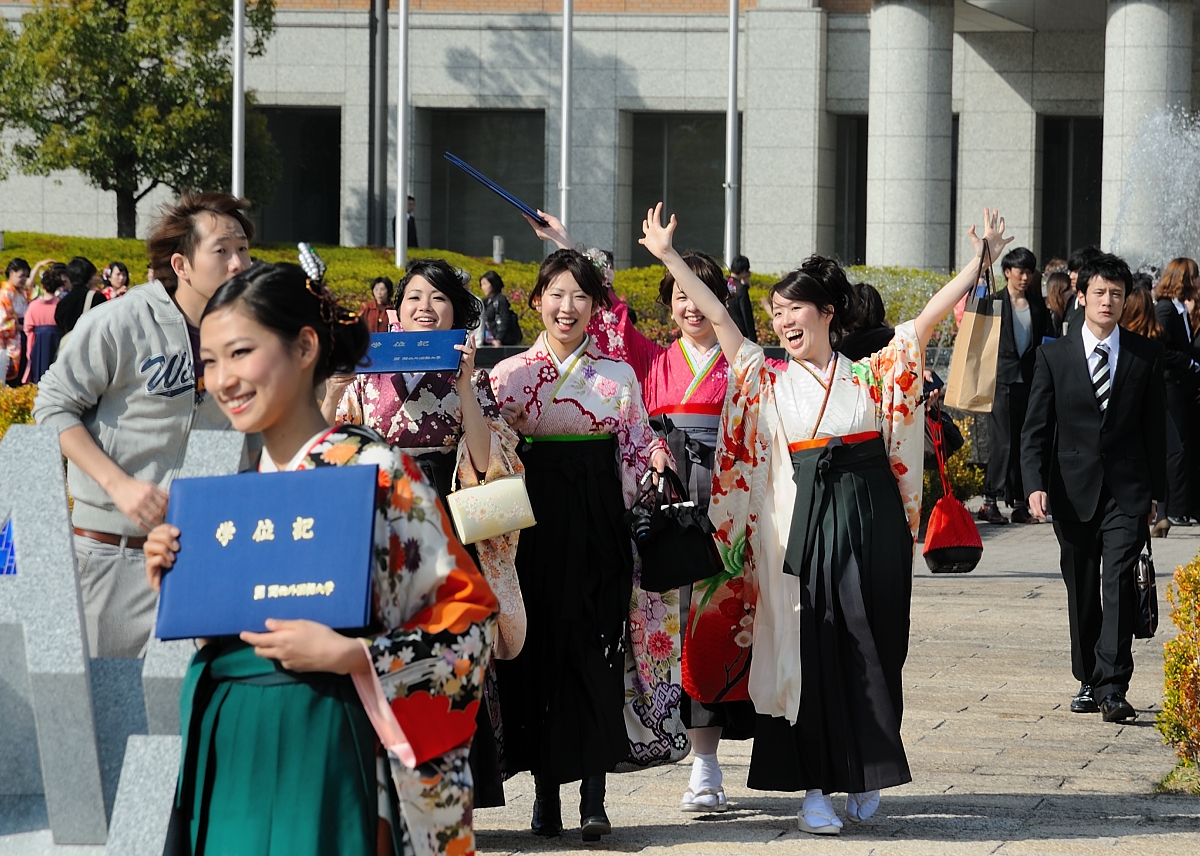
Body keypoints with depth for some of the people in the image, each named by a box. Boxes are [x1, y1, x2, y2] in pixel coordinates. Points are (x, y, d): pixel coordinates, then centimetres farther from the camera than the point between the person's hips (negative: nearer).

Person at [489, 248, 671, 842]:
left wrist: (655, 455, -8)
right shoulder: (510, 374, 6)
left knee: (595, 648, -6)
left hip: (600, 524, 0)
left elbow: (635, 449, 13)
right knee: (538, 644, -2)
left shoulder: (618, 375, 9)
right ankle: (546, 791, 7)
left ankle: (593, 796, -6)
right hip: (536, 521, 0)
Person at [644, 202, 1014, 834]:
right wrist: (669, 257, 1)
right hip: (804, 524, 0)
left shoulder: (870, 375, 9)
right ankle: (814, 788, 0)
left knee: (871, 646, 3)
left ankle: (866, 777, 18)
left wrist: (978, 262, -5)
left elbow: (924, 321, 3)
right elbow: (720, 319, 5)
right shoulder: (769, 381, 8)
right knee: (808, 650, -3)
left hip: (870, 521, 0)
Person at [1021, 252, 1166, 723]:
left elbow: (1155, 427, 8)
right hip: (1073, 489, 1)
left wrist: (1156, 490, 6)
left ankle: (1112, 688, -17)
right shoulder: (1054, 356, 3)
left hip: (1127, 491, -1)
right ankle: (1088, 680, 22)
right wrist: (1036, 484, -10)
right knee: (1081, 590, 9)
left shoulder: (1146, 355, 4)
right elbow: (1035, 428, 2)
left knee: (1119, 582, -14)